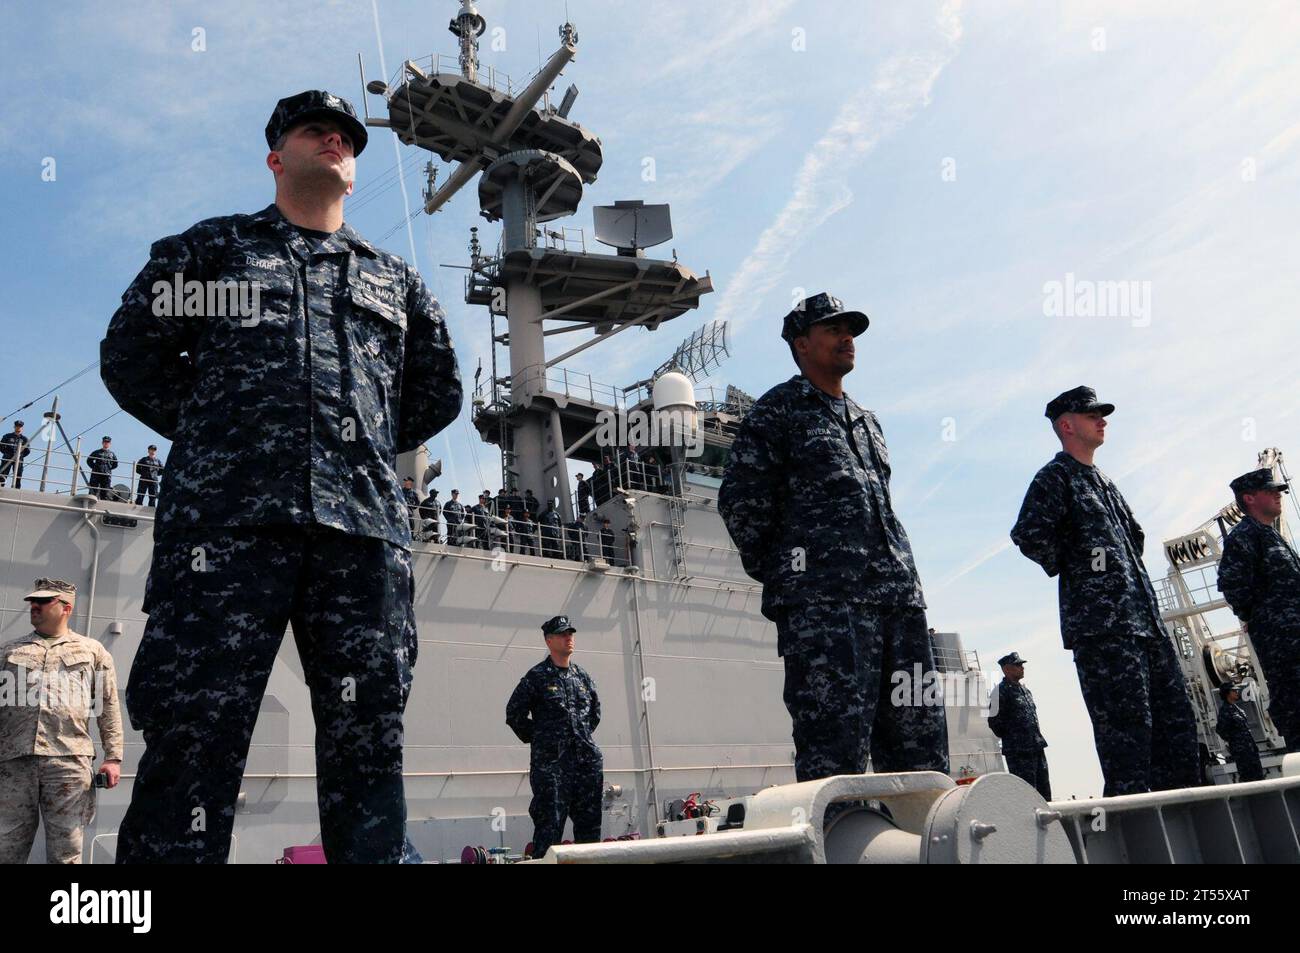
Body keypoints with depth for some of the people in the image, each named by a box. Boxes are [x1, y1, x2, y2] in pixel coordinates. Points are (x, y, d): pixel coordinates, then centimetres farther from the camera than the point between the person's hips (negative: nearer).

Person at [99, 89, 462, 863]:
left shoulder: (397, 279, 27)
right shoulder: (215, 245, 22)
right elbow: (131, 354, 15)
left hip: (365, 522, 2)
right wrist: (216, 434, 8)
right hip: (227, 516, -2)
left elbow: (439, 393, 28)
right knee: (193, 736, -7)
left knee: (368, 742, -1)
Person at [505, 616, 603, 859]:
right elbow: (514, 713, -1)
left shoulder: (582, 676, 12)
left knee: (589, 821, 9)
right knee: (550, 823, -4)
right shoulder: (537, 677, -4)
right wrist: (536, 739, 1)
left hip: (587, 758, 5)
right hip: (550, 760, -5)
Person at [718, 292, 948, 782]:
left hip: (899, 597, 7)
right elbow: (741, 501, -2)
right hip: (823, 602, -7)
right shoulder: (776, 410, 5)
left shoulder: (866, 421, 27)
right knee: (835, 751, -10)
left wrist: (902, 581, 17)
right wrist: (784, 577, 0)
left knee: (921, 740, 7)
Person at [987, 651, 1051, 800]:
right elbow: (994, 721, -15)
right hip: (1018, 752, -8)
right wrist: (1009, 738, -7)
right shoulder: (1001, 691, -11)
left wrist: (1038, 740, 16)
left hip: (1037, 748, 8)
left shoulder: (1025, 690, 16)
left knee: (1044, 792, 12)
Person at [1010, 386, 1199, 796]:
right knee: (1126, 730, -10)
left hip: (1147, 620, 9)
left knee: (1176, 722, 9)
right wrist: (1066, 567, -6)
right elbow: (1028, 535, -20)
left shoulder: (1104, 481, 24)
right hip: (1101, 624, -9)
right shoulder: (1055, 477, -4)